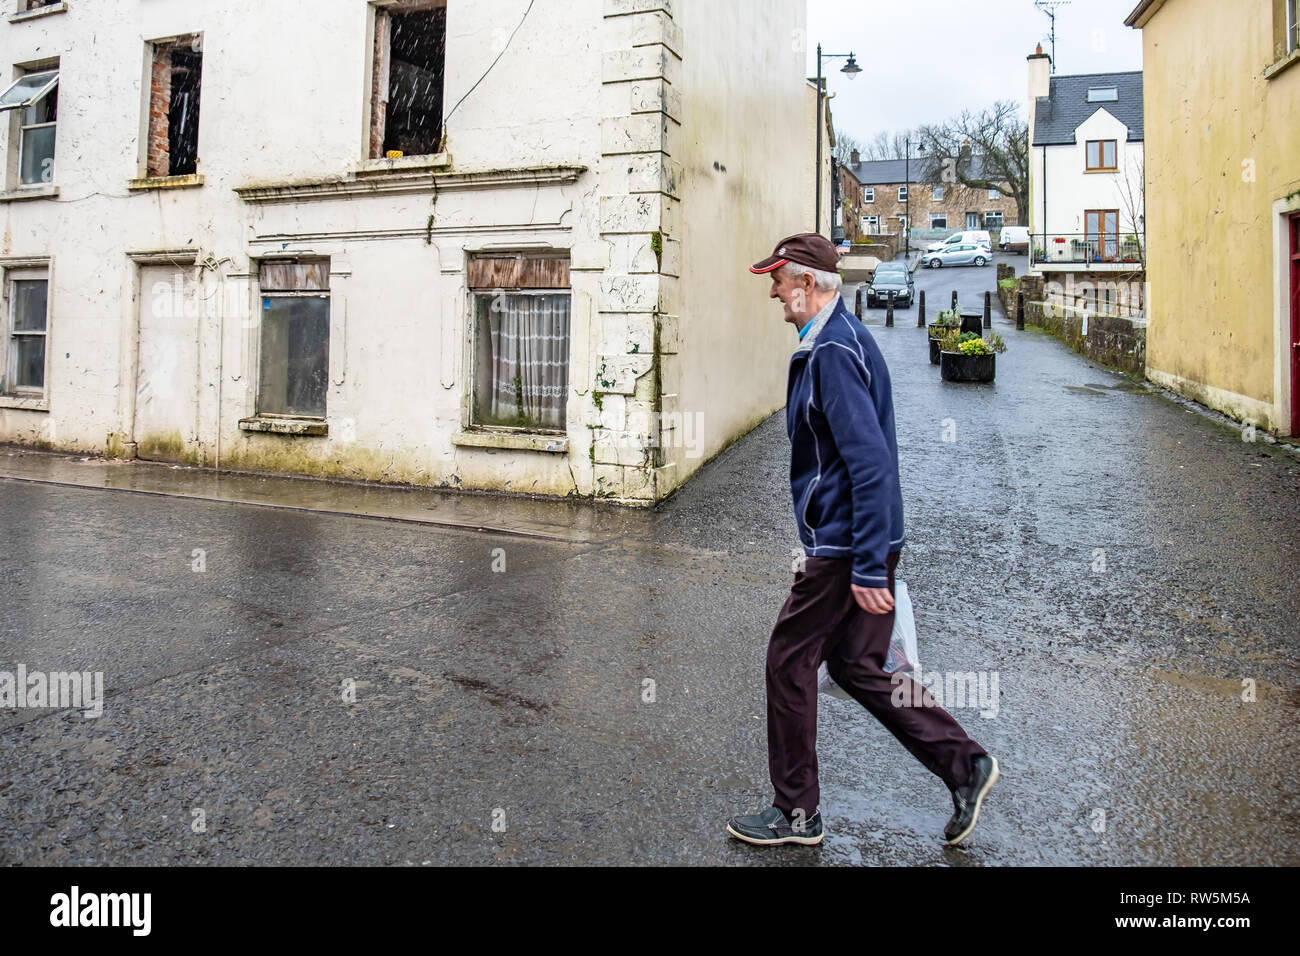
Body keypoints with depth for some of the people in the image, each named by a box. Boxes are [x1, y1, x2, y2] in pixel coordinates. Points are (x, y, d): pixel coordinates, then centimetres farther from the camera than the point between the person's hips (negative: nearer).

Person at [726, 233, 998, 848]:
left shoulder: (833, 352, -18)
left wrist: (868, 568, -24)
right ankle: (964, 764, 20)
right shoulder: (839, 340, 14)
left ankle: (796, 812, 18)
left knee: (790, 661, 3)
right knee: (856, 666, 16)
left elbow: (871, 463, -25)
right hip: (853, 541, 10)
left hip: (846, 547, -10)